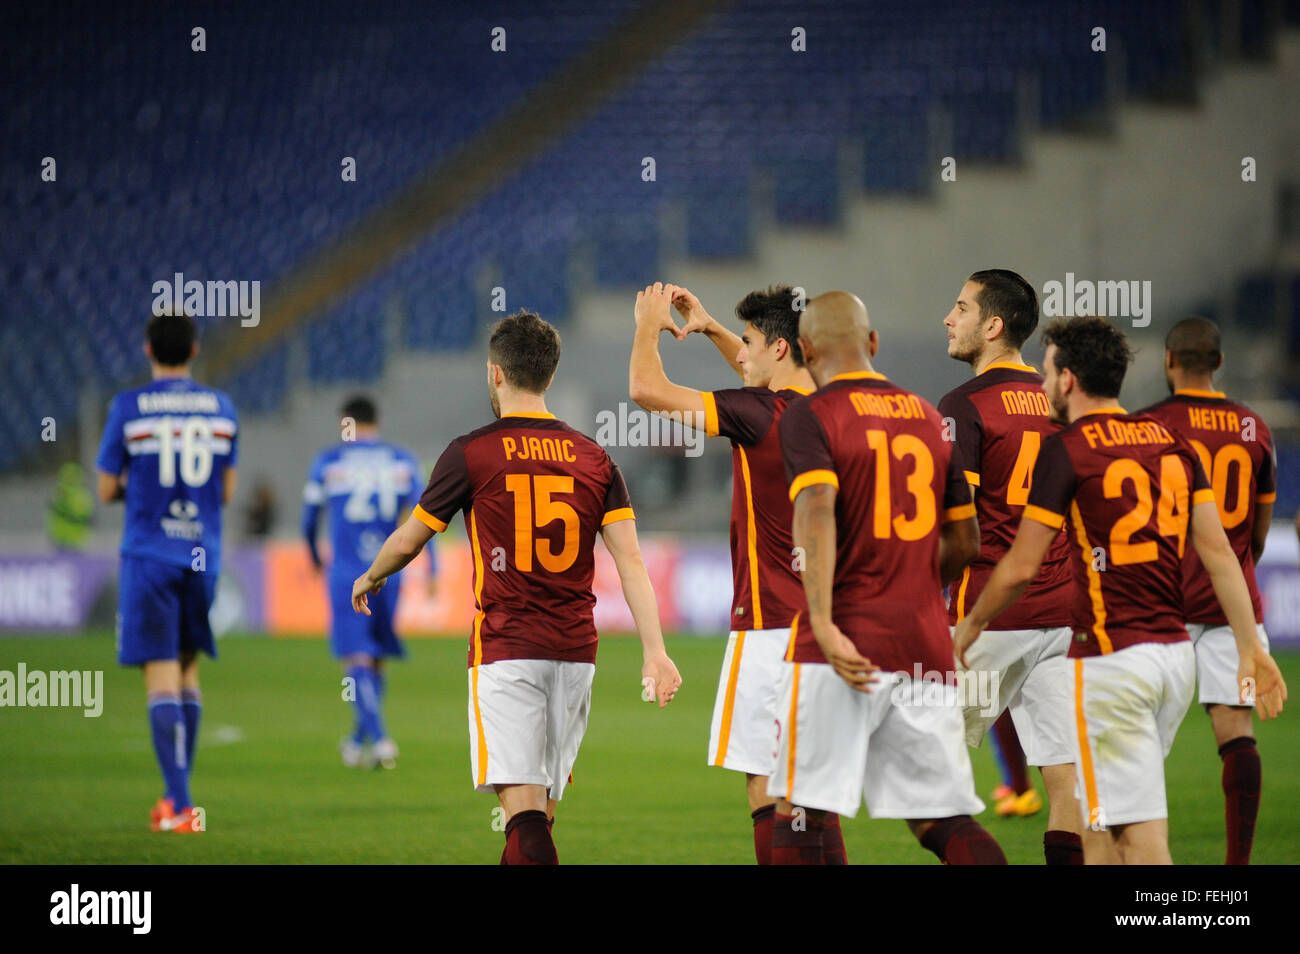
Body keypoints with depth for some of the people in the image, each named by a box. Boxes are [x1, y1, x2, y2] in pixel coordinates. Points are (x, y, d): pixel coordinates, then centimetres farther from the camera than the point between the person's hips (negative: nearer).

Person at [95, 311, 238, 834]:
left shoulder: (127, 408, -5)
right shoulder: (221, 408, 5)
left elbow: (107, 490, 0)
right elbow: (227, 491, 9)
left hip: (149, 556, -3)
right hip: (203, 556, 3)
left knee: (161, 676, -5)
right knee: (188, 671, 16)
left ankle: (179, 802, -14)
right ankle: (176, 797, 20)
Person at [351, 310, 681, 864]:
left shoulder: (470, 454, -4)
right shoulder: (594, 459, 7)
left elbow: (406, 542, 5)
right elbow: (630, 559, -1)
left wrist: (370, 578, 26)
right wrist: (655, 652, -3)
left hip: (505, 648, -5)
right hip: (576, 652, 5)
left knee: (522, 802, -11)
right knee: (541, 804, 15)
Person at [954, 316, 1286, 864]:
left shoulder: (1065, 450, -9)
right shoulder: (1173, 445, 10)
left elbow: (1021, 566, -6)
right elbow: (1219, 553, 7)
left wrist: (971, 624, 10)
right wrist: (1251, 649, 8)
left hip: (1112, 661, -7)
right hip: (1176, 651, 7)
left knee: (1143, 837, -7)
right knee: (1101, 820, 18)